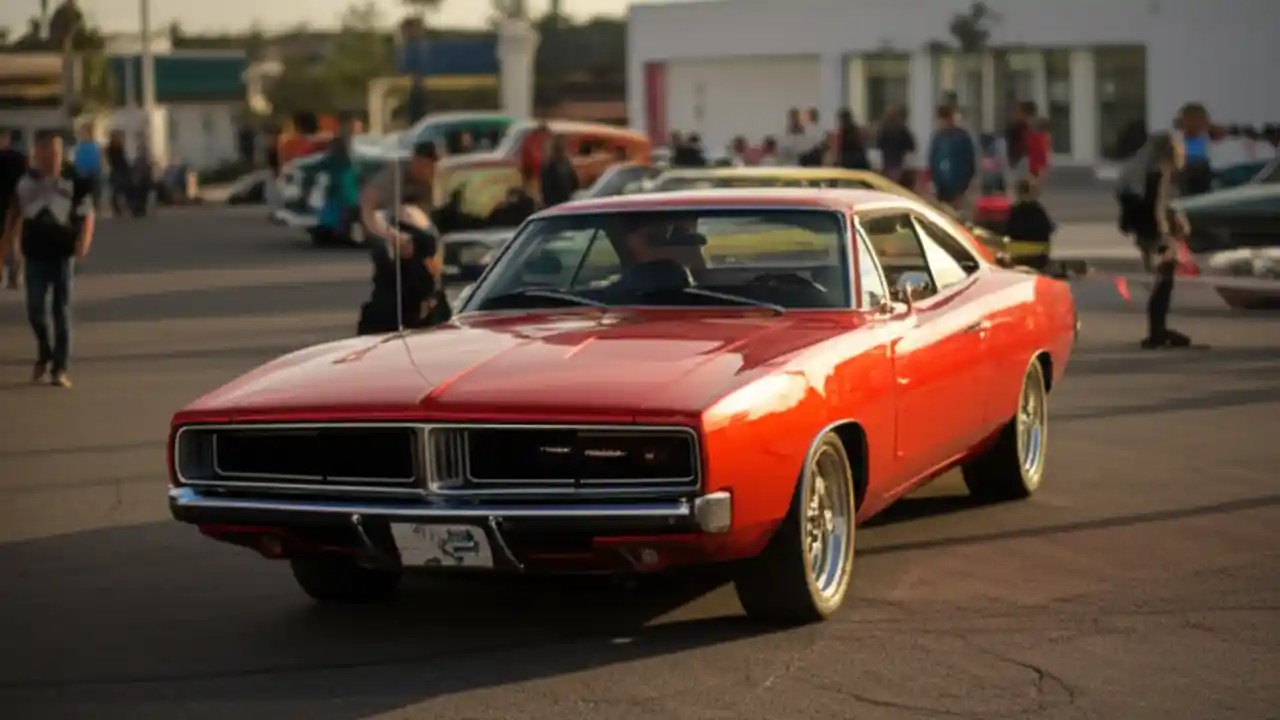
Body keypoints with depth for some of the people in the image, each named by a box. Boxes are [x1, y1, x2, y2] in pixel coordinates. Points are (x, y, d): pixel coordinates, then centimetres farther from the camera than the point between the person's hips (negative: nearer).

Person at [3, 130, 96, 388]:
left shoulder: (73, 179, -6)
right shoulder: (26, 180, 1)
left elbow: (87, 214, -4)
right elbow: (14, 214, 11)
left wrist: (84, 242, -19)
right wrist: (7, 243, 9)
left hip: (63, 252, -2)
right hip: (35, 253, 2)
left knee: (62, 312, 1)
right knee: (35, 310, 1)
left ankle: (60, 368, 7)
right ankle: (44, 354, 28)